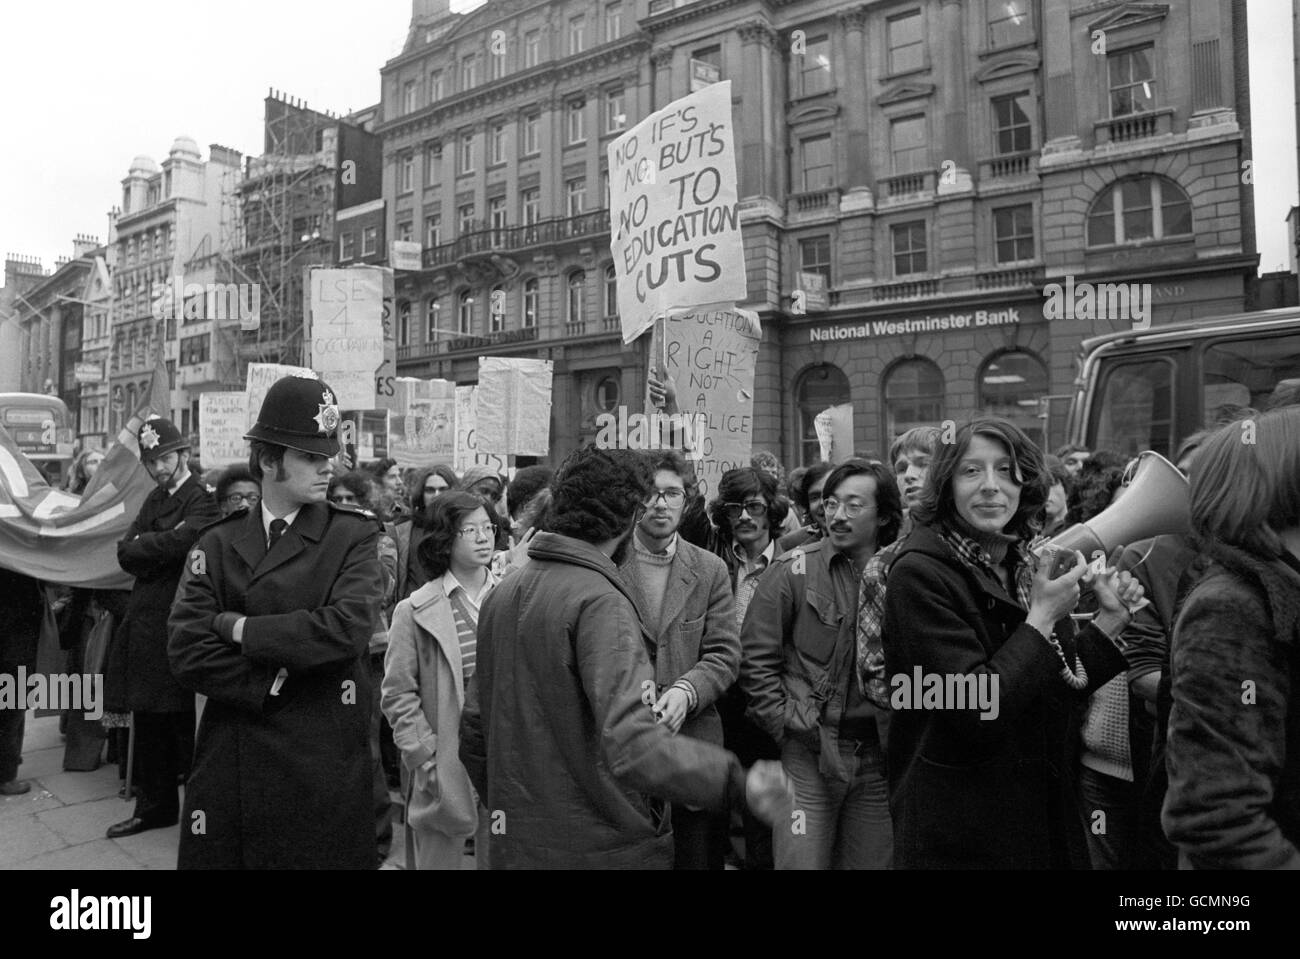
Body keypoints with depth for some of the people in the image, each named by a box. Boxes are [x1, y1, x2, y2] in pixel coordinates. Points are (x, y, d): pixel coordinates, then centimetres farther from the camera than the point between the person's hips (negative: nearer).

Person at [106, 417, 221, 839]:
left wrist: (142, 545, -7)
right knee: (147, 723, 16)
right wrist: (160, 547, -11)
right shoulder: (154, 499, 15)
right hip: (145, 626, 8)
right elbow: (126, 555, 7)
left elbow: (175, 545, -25)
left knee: (183, 724, 0)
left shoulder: (202, 503, -9)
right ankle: (153, 806, 30)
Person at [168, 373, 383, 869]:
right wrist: (273, 684, -13)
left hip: (324, 759, -2)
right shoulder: (217, 544, 5)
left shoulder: (354, 534, -2)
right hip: (231, 762, 2)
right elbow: (186, 652, -4)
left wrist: (238, 627, -10)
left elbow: (346, 628, -17)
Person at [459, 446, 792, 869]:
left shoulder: (501, 593, 3)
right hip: (603, 848, -7)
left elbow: (474, 732, 10)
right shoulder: (602, 602, -21)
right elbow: (632, 745, -32)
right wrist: (738, 782, -29)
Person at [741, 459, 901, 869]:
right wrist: (789, 724, -8)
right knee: (802, 863, 2)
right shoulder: (794, 570, -7)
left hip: (879, 755, 3)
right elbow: (755, 659, -4)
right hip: (808, 753, -3)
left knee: (873, 861, 14)